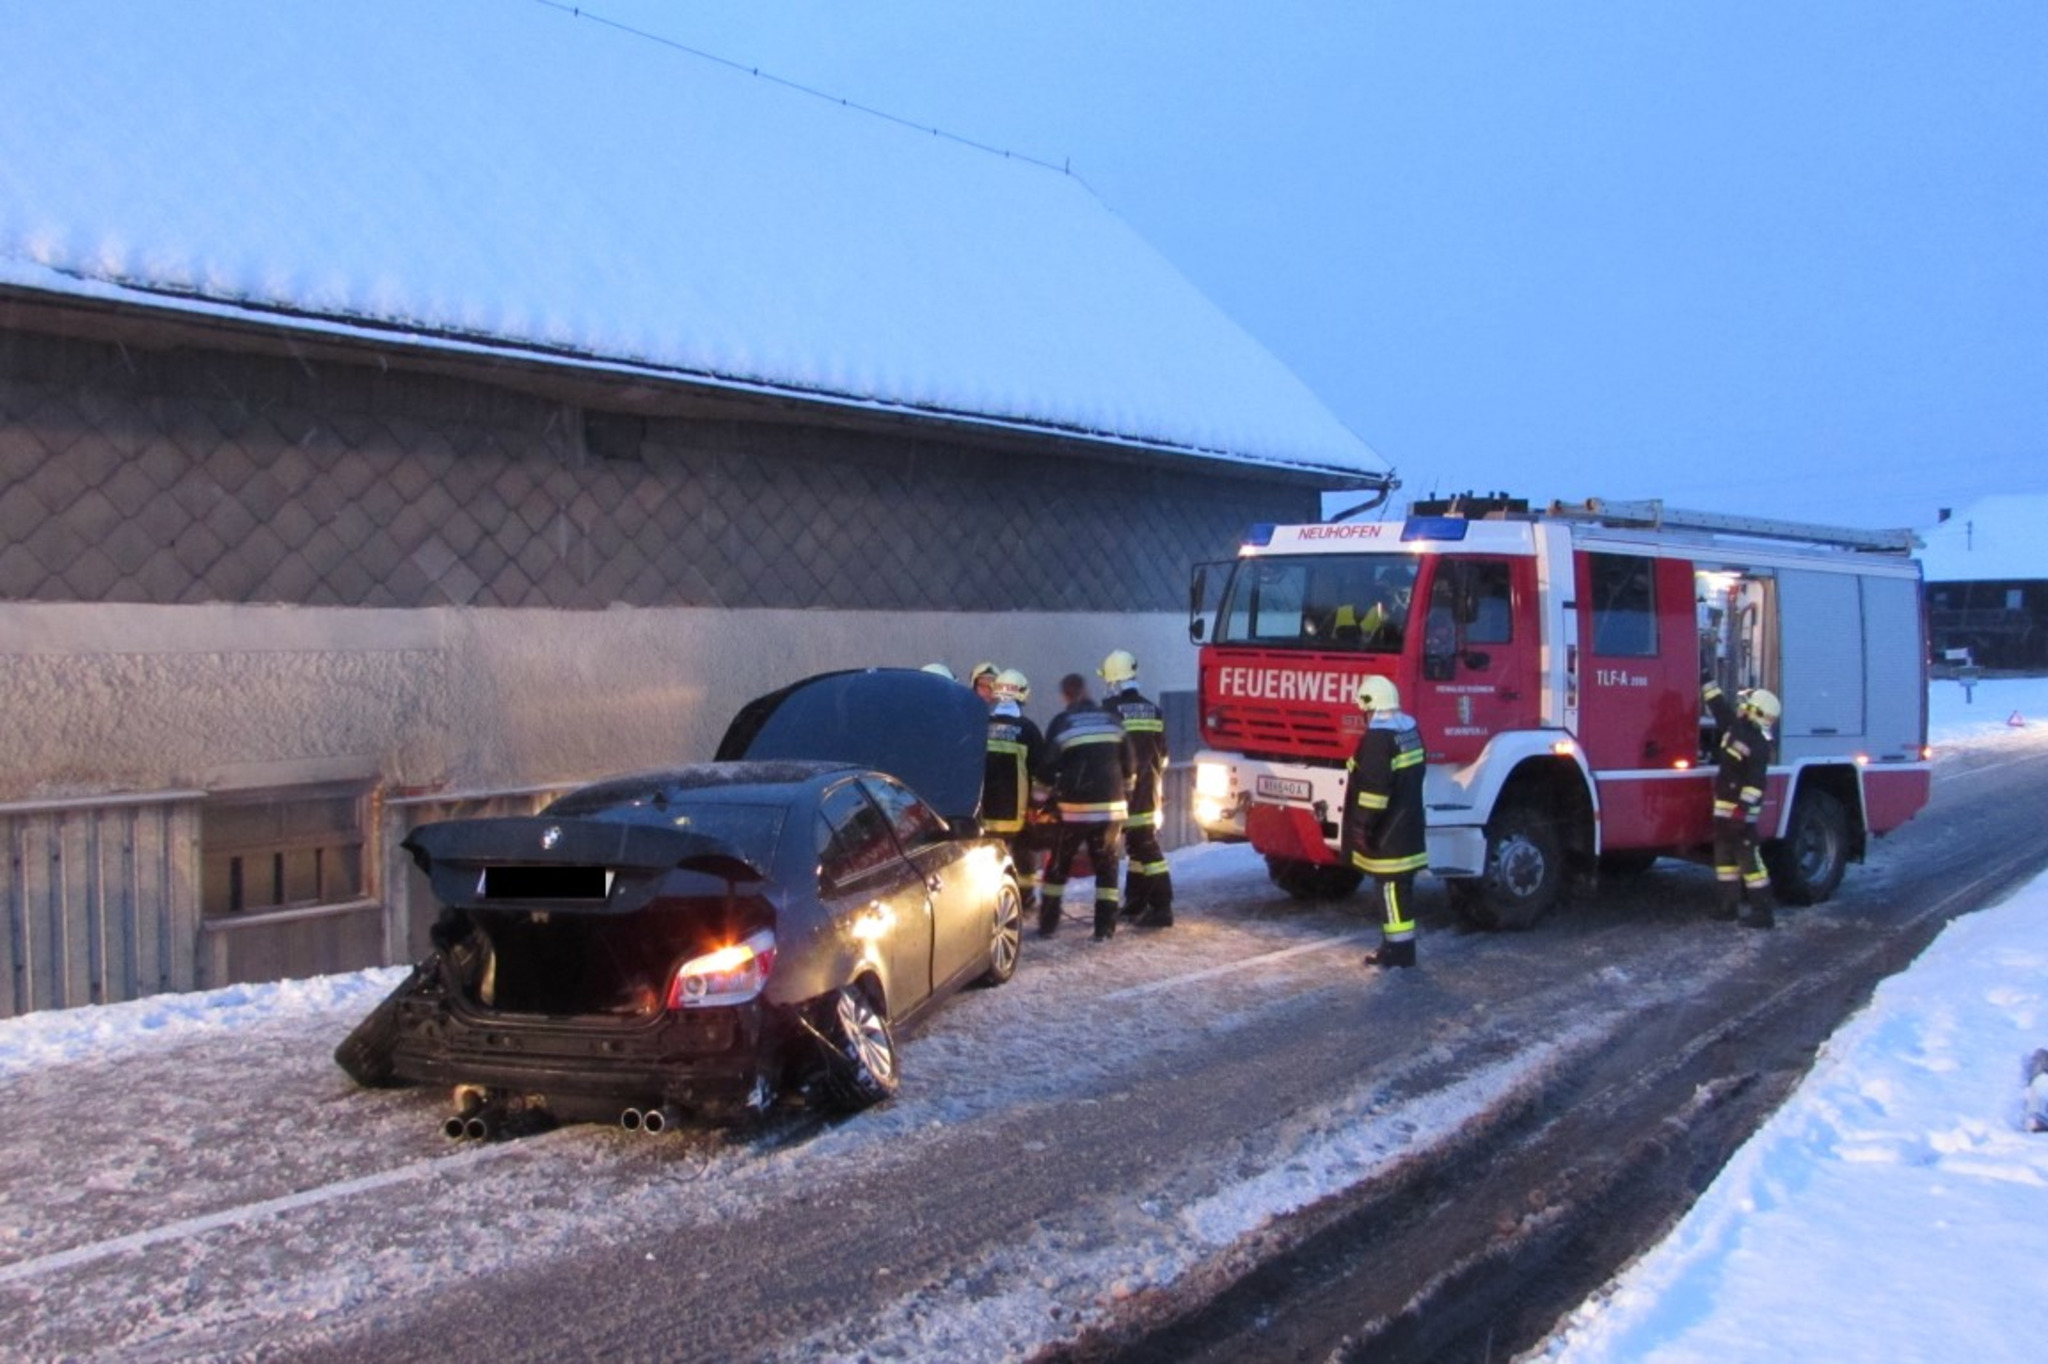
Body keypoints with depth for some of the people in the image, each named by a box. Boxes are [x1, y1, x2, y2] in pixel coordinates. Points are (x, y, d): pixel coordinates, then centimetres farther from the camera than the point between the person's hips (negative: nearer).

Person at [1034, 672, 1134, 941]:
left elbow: (1047, 767, -3)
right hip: (1112, 805, 2)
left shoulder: (1061, 723, -2)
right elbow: (1128, 765, 10)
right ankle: (1104, 927, 5)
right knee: (1107, 866, 10)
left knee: (1059, 865, 10)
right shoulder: (1112, 721, 8)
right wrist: (1123, 794, 21)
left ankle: (1048, 924, 11)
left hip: (1075, 806, -2)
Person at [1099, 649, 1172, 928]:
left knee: (1144, 845, -8)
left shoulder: (1110, 709, -9)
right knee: (1138, 842, 16)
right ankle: (1135, 905, 23)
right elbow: (1162, 756, 13)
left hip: (1123, 789, -6)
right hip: (1149, 789, 6)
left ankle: (1161, 908, -11)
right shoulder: (1154, 710, 9)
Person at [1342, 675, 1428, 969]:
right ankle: (1399, 943, 23)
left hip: (1386, 834, -10)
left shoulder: (1378, 738, -20)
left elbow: (1373, 788, -24)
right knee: (1400, 887, 15)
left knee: (1391, 888, -4)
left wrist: (1363, 826, -18)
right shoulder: (1410, 730, 11)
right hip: (1407, 827, 10)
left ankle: (1398, 949, 0)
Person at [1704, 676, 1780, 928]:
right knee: (1725, 855, 14)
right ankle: (1727, 904, 22)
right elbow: (1720, 706, 22)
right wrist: (1706, 680, 26)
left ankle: (1762, 912, -2)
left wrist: (1743, 810, -27)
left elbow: (1755, 784, -23)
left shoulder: (1757, 745, -19)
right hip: (1725, 809, 9)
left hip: (1740, 812, -9)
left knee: (1748, 858, -6)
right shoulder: (1737, 727, 7)